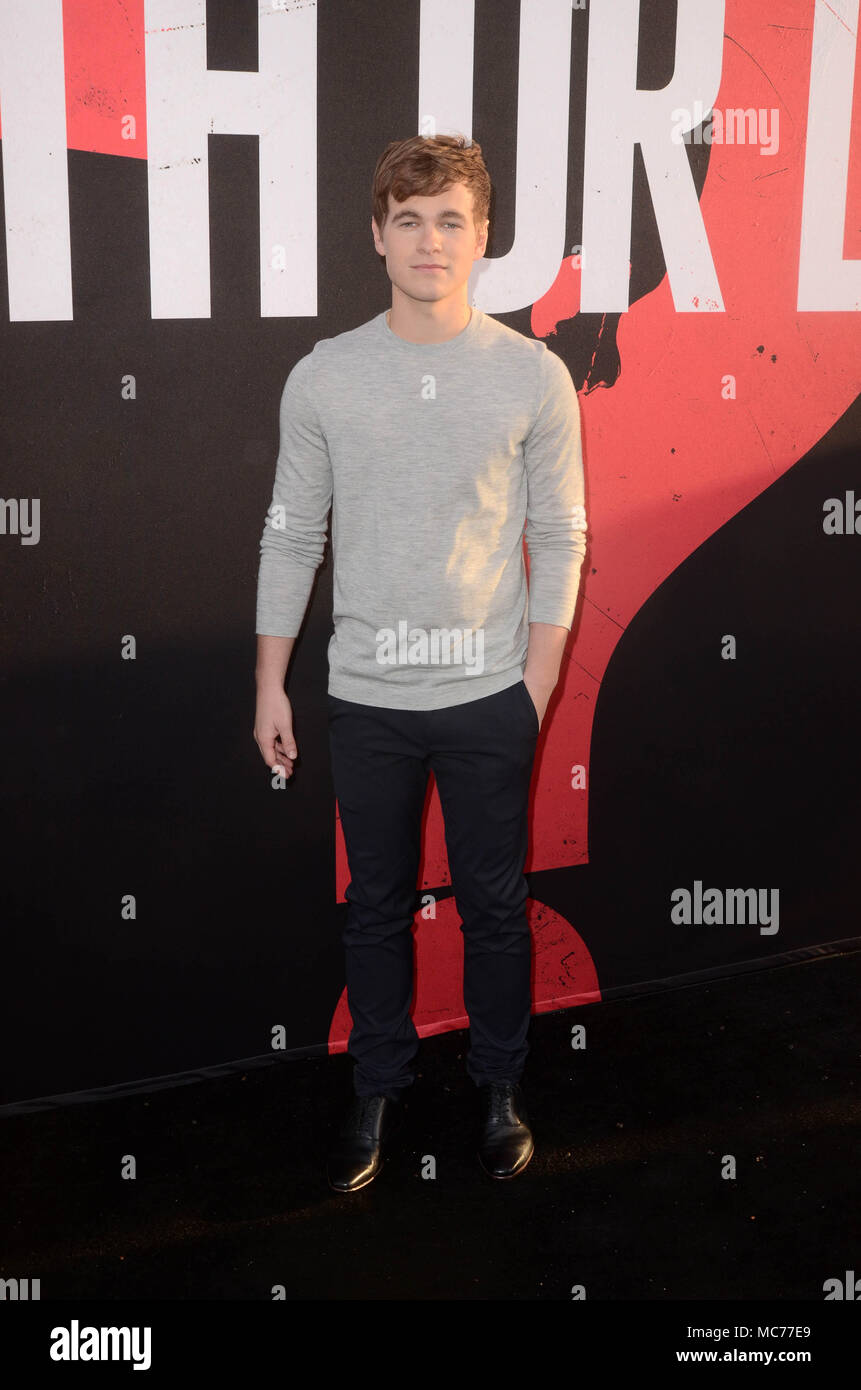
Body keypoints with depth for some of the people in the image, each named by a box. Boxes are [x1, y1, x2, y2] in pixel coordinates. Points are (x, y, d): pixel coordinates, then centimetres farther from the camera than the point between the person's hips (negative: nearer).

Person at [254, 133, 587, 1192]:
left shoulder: (535, 376, -4)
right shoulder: (322, 378, -1)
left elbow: (559, 540, 0)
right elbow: (291, 537, 4)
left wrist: (535, 688, -5)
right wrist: (270, 686, 4)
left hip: (489, 697, -1)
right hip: (365, 700, 1)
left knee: (495, 904, 12)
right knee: (376, 906, 14)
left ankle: (499, 1090, 33)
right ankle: (378, 1092, 33)